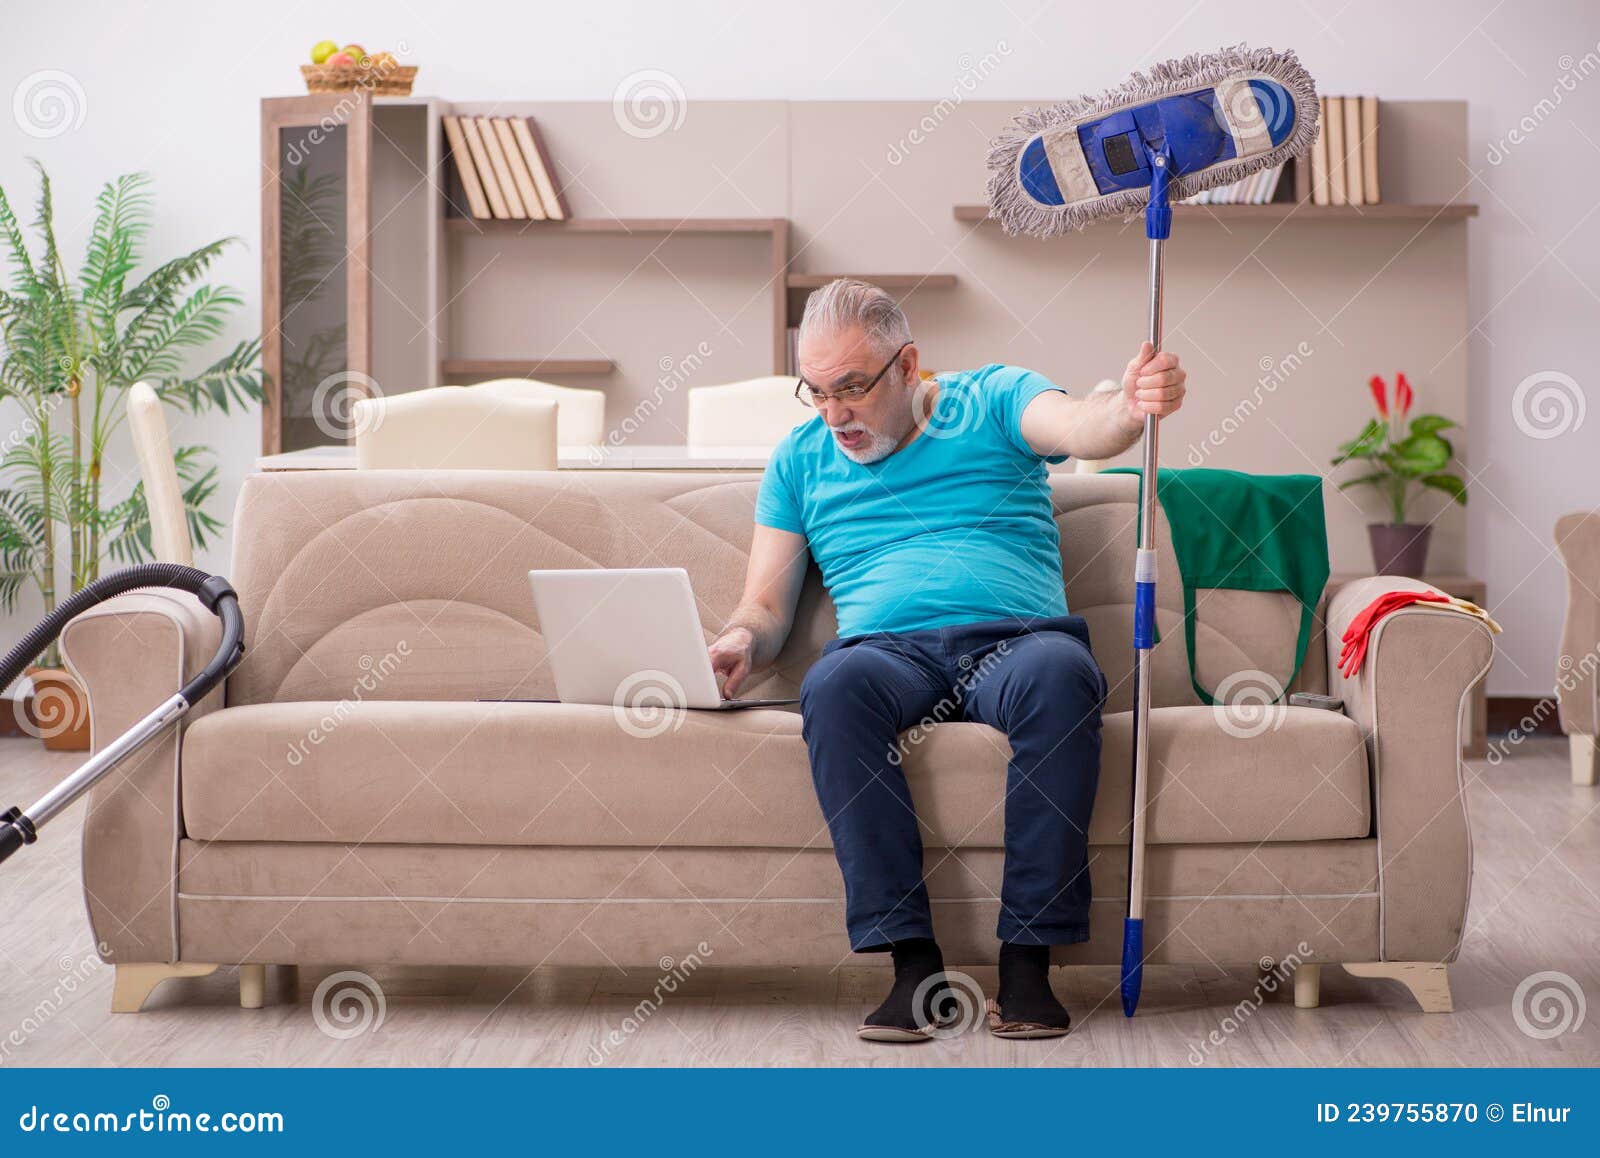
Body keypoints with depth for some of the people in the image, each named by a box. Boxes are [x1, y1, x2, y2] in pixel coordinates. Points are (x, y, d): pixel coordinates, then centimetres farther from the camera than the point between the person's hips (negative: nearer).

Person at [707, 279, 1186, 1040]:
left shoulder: (992, 401, 13)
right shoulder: (800, 459, 22)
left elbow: (1080, 428, -8)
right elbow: (766, 605, 20)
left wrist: (1132, 407, -33)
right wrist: (742, 642, -5)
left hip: (1018, 637, -1)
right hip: (888, 652, 1)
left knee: (1061, 672, -38)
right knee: (835, 684, -35)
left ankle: (1027, 960, -34)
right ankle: (914, 963, -36)